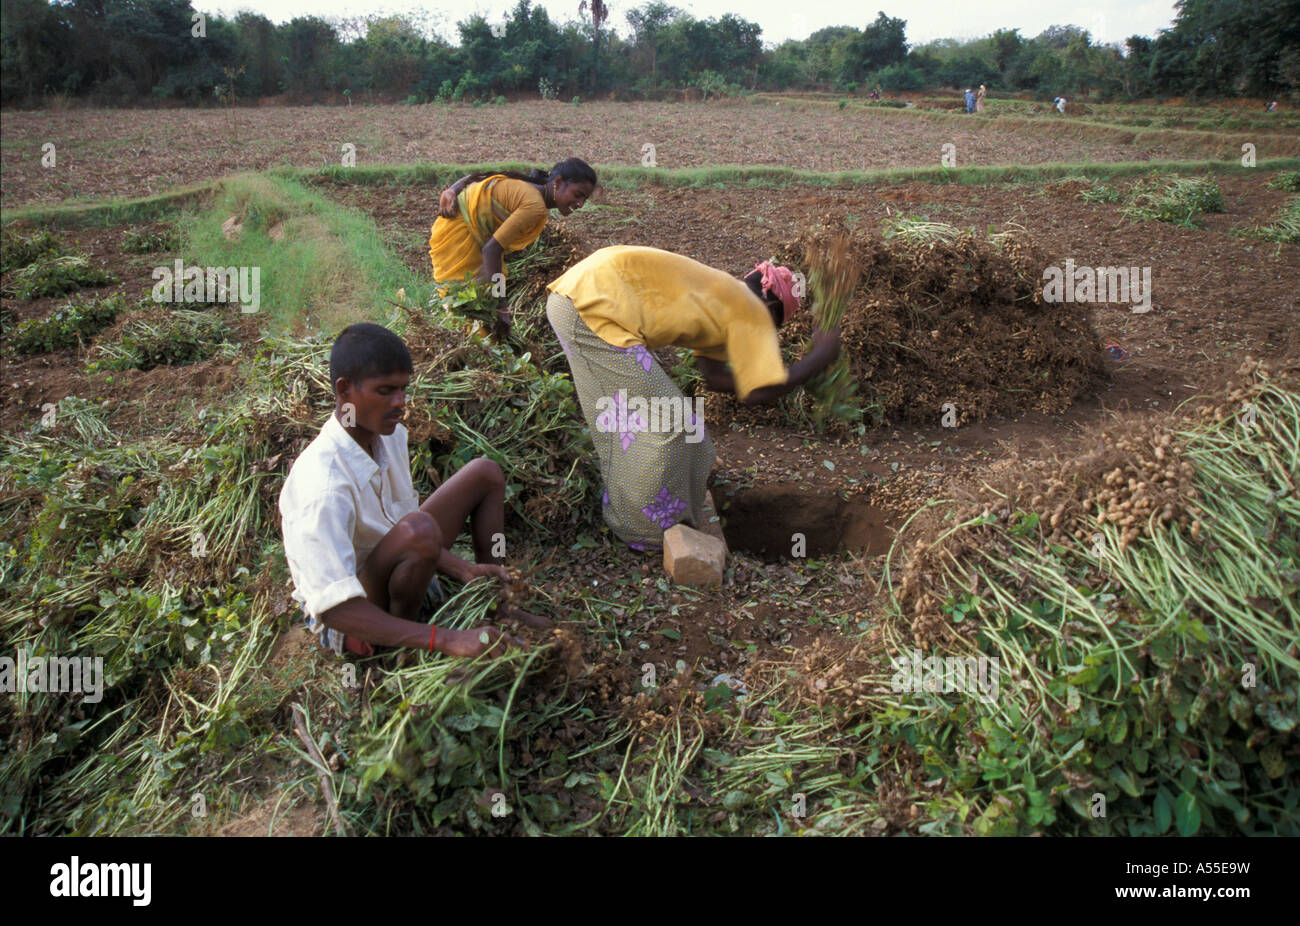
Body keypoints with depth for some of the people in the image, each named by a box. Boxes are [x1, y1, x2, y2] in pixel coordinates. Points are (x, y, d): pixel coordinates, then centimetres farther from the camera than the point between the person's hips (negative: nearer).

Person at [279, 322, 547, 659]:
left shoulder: (389, 435, -8)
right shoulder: (322, 486, -33)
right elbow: (333, 607, -37)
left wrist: (463, 570, -12)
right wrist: (446, 641, -41)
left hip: (393, 564, 9)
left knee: (485, 473, 5)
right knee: (420, 530, -39)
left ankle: (495, 607, 12)